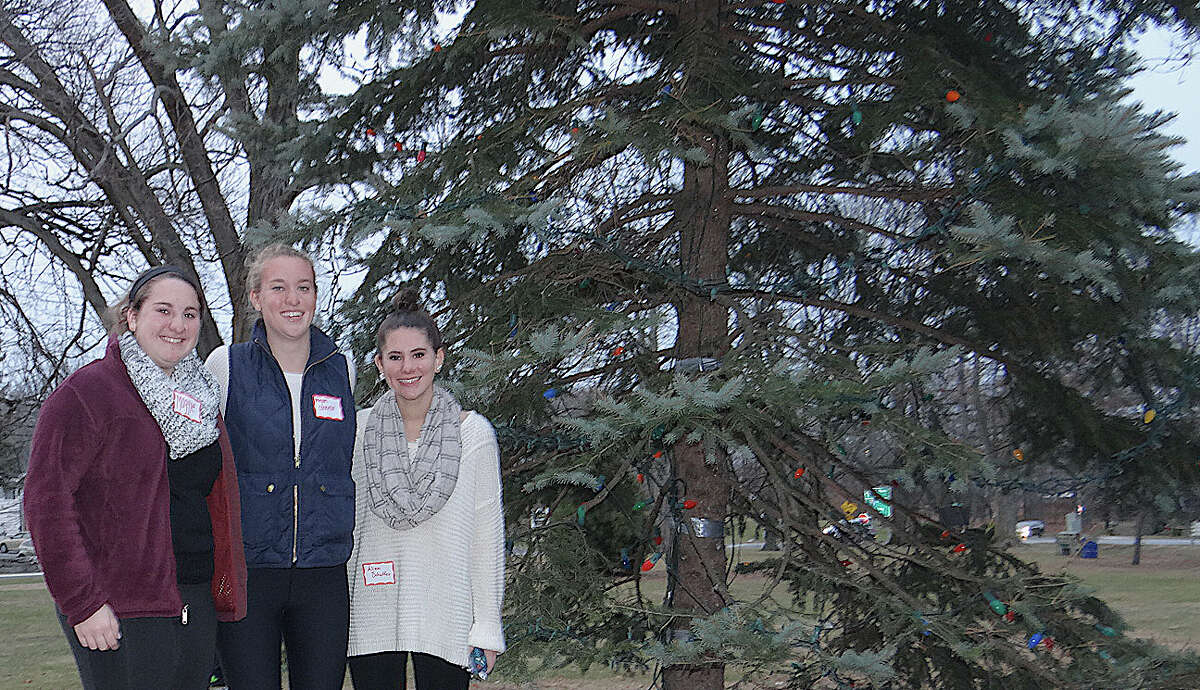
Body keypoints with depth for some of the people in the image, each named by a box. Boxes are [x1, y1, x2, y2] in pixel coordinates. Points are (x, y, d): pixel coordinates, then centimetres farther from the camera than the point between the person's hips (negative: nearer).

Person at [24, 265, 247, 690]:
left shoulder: (201, 398, 16)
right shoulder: (87, 392, -5)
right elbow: (47, 500, -11)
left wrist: (226, 589, 12)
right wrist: (82, 602, -16)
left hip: (197, 603, 7)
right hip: (120, 612, -7)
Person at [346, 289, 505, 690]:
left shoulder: (473, 432, -2)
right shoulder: (358, 430, 4)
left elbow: (487, 531, 0)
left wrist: (487, 626, -3)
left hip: (445, 615, -1)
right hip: (371, 617, 2)